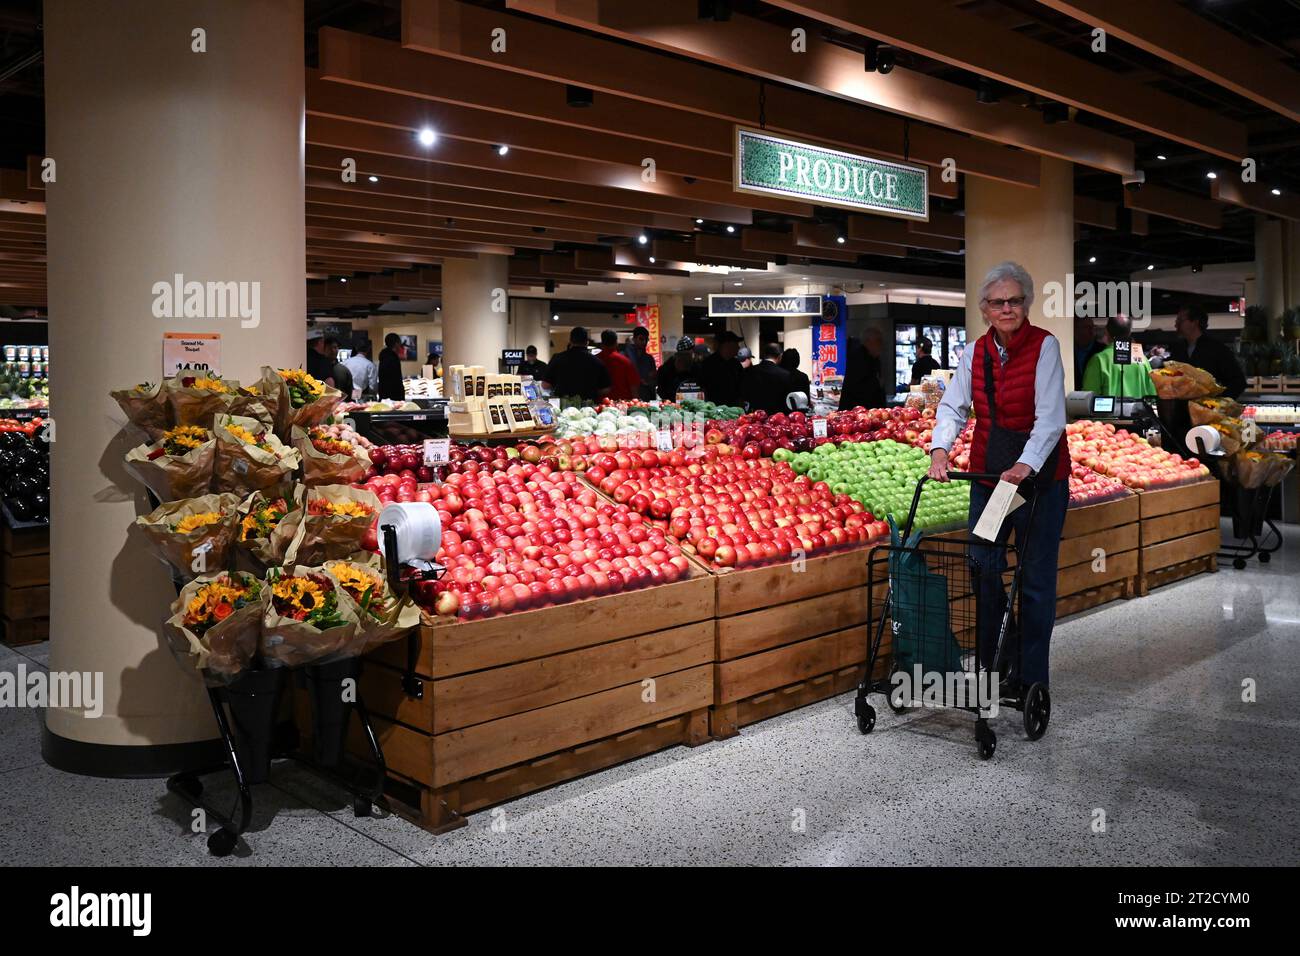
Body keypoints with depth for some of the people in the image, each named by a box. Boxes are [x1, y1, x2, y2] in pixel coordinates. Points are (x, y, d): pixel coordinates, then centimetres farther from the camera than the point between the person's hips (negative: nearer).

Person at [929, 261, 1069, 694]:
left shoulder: (1045, 346, -10)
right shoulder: (976, 352, 5)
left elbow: (1050, 416, -19)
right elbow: (953, 407, 1)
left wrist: (1027, 464, -32)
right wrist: (940, 449, -18)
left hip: (1040, 476, -4)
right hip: (988, 475, 4)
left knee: (1035, 577, 3)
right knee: (982, 568, 6)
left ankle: (1029, 675, 13)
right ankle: (989, 662, 22)